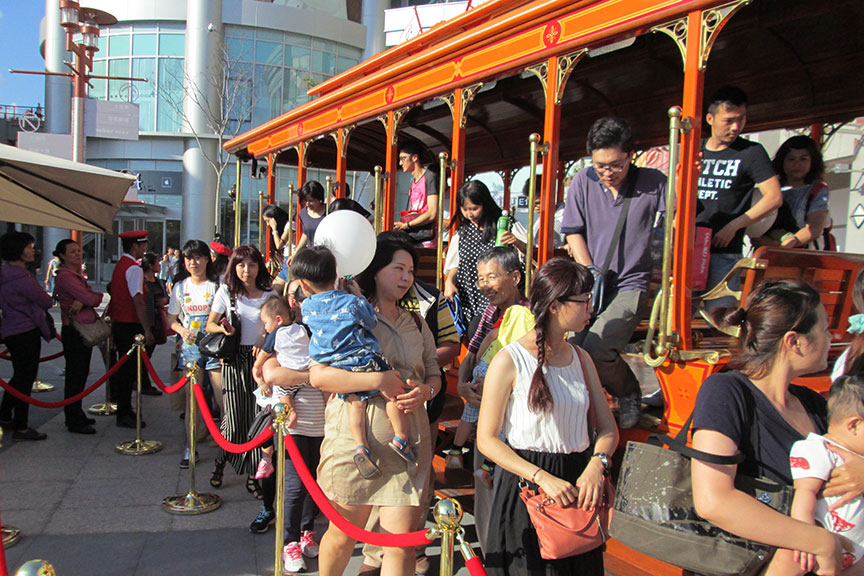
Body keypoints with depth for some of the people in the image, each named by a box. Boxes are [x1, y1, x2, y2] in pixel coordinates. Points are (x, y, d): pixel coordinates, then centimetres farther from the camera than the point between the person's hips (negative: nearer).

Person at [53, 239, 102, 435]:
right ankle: (74, 421, 4)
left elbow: (91, 298, 6)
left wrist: (83, 302, -16)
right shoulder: (64, 276, -13)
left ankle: (76, 414, 26)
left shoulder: (77, 275, 17)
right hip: (73, 331, -9)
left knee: (80, 374, 15)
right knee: (75, 375, -3)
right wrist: (100, 296, 2)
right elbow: (90, 298, -19)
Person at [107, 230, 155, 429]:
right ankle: (124, 415, 3)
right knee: (129, 370, -3)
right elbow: (138, 301, -22)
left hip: (119, 323, 10)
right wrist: (147, 330, -23)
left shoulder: (119, 266, 14)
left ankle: (124, 410, 28)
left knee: (126, 367, 17)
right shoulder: (134, 269, -16)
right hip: (131, 326, -10)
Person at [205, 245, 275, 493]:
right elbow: (209, 325, 7)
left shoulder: (268, 295, 6)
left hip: (259, 359, 1)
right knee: (234, 421, -4)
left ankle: (252, 473, 12)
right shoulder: (226, 292, 5)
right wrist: (223, 328, -14)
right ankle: (220, 462, 23)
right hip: (234, 360, -1)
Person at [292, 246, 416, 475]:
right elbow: (372, 322, 3)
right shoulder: (350, 301, -9)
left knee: (355, 401, 7)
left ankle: (361, 447, -8)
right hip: (364, 359, -3)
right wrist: (358, 295, 8)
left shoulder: (307, 306, 3)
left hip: (335, 365, 4)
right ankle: (400, 438, 4)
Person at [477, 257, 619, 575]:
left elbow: (607, 428, 7)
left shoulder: (580, 358, 8)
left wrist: (595, 466, -15)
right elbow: (487, 439, -12)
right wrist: (542, 477, -22)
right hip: (524, 482, -5)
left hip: (576, 481, 5)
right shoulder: (510, 360, -11)